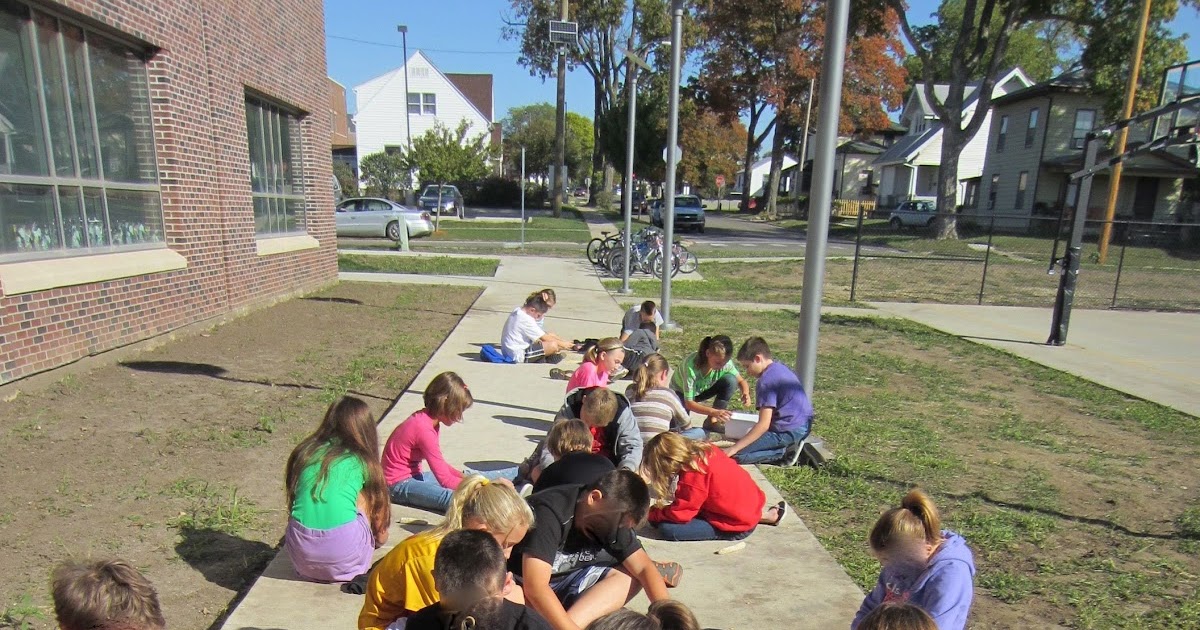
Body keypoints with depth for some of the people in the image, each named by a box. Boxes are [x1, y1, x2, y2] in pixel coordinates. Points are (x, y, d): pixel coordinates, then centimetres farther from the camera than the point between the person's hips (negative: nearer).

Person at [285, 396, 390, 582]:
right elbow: (379, 507, 18)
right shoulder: (362, 461, 6)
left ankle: (311, 570, 18)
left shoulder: (305, 451, 13)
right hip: (343, 560, -4)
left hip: (300, 555, 4)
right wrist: (381, 535, 41)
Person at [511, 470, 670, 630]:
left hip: (562, 585, 7)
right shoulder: (549, 513, -30)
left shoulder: (615, 517, -9)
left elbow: (644, 567, -9)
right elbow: (535, 587, -36)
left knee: (631, 575, -13)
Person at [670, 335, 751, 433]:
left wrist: (746, 393, -33)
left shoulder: (725, 362, -27)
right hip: (680, 392, -4)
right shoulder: (691, 365, -39)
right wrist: (714, 412, -51)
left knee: (730, 380, -24)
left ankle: (712, 421, -12)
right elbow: (689, 403, -36)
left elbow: (741, 381, -9)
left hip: (703, 389, 4)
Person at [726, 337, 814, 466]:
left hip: (789, 431, -10)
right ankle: (789, 447, 11)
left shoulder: (766, 381, -18)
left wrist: (734, 448, -22)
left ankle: (785, 452, -7)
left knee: (735, 456, -14)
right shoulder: (781, 367, 9)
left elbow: (764, 425, -23)